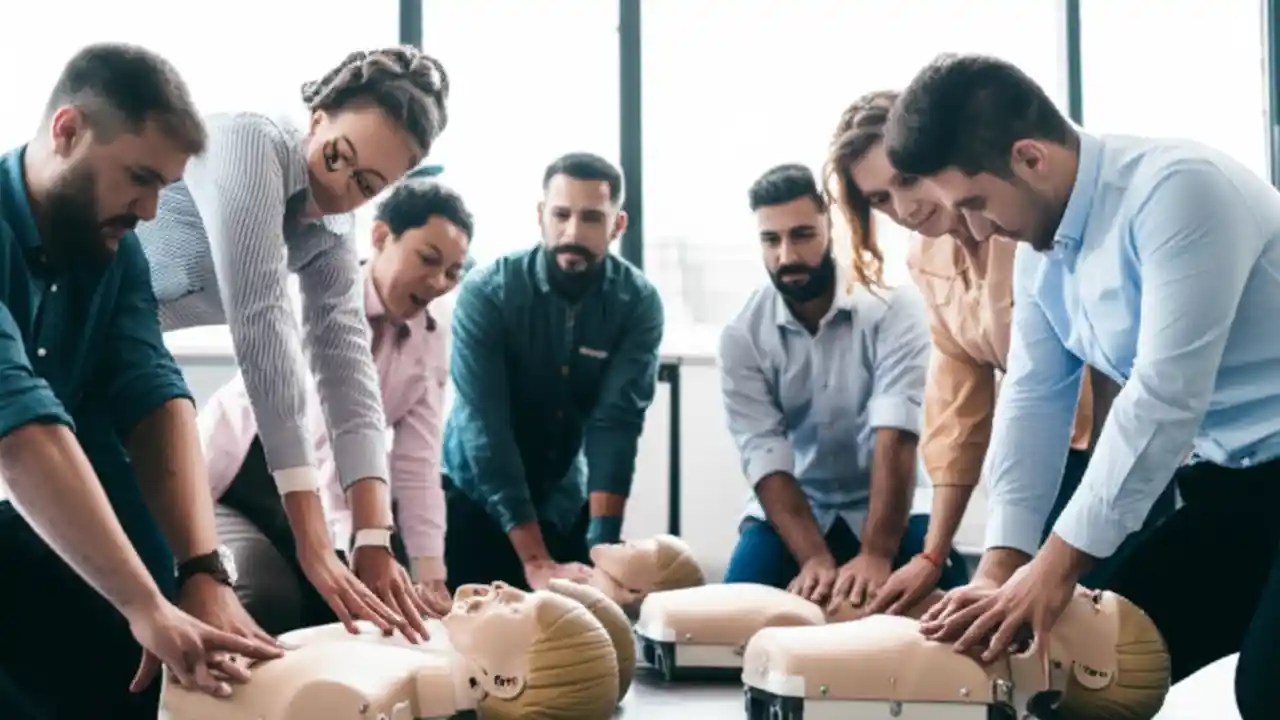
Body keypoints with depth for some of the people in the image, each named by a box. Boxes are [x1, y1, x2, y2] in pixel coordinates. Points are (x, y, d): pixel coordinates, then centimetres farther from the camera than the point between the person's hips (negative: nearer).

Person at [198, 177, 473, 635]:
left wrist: (430, 578, -22)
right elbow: (326, 431, -35)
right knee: (268, 603, -29)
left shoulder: (431, 341, -4)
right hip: (235, 481, -6)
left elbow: (417, 467, -9)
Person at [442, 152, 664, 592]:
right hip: (477, 498, -2)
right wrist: (536, 563, -34)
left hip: (567, 502, 2)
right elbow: (487, 430, -27)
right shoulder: (486, 293, -21)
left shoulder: (638, 303, -14)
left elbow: (616, 423, -22)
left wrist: (603, 548, -34)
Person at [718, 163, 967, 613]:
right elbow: (765, 457, -17)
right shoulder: (742, 336, -9)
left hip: (889, 505, -2)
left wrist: (875, 555, -38)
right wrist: (815, 559, -33)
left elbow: (896, 435, -27)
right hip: (791, 508, 2)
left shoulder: (891, 305, -17)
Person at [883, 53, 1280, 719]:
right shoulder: (1038, 251, 5)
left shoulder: (1176, 189, -23)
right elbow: (1033, 403, 6)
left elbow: (1163, 395, -27)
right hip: (1224, 482, 9)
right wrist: (1001, 565, -5)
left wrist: (1056, 564, -25)